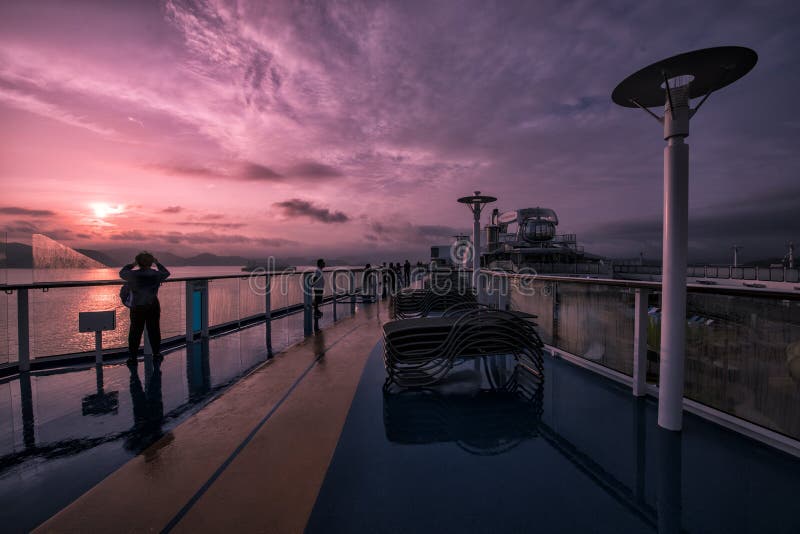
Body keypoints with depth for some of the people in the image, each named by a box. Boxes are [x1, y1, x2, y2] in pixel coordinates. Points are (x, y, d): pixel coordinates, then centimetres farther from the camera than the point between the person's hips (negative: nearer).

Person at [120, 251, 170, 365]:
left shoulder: (133, 275, -8)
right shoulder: (156, 274, -5)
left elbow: (122, 272, 13)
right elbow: (166, 273, 17)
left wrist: (132, 264, 22)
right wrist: (157, 263, 26)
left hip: (137, 308, -1)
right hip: (153, 307, 1)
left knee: (135, 332, 7)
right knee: (154, 330, 10)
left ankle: (132, 356, 10)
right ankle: (156, 353, 20)